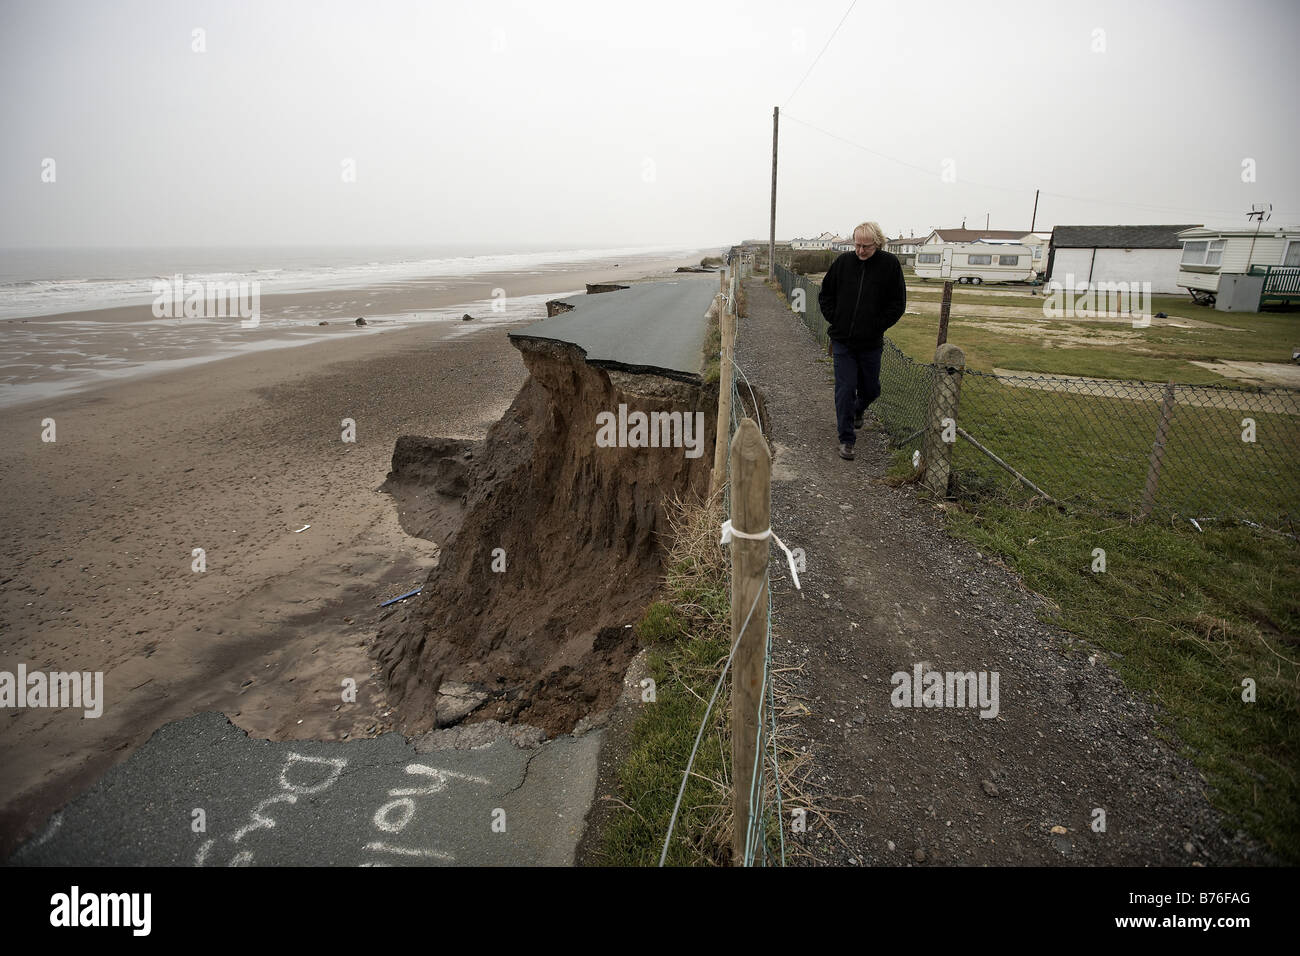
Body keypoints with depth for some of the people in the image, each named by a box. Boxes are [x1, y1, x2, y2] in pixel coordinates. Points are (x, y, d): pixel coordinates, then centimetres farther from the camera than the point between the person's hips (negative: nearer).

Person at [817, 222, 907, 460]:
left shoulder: (890, 264, -6)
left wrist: (877, 326, -7)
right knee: (845, 389, -3)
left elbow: (898, 303, 0)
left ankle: (858, 410, 48)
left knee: (870, 389, 14)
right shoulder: (843, 262, -2)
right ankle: (846, 439, 5)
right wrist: (834, 320, 0)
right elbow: (825, 294, 10)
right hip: (843, 341, 0)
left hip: (871, 343, 1)